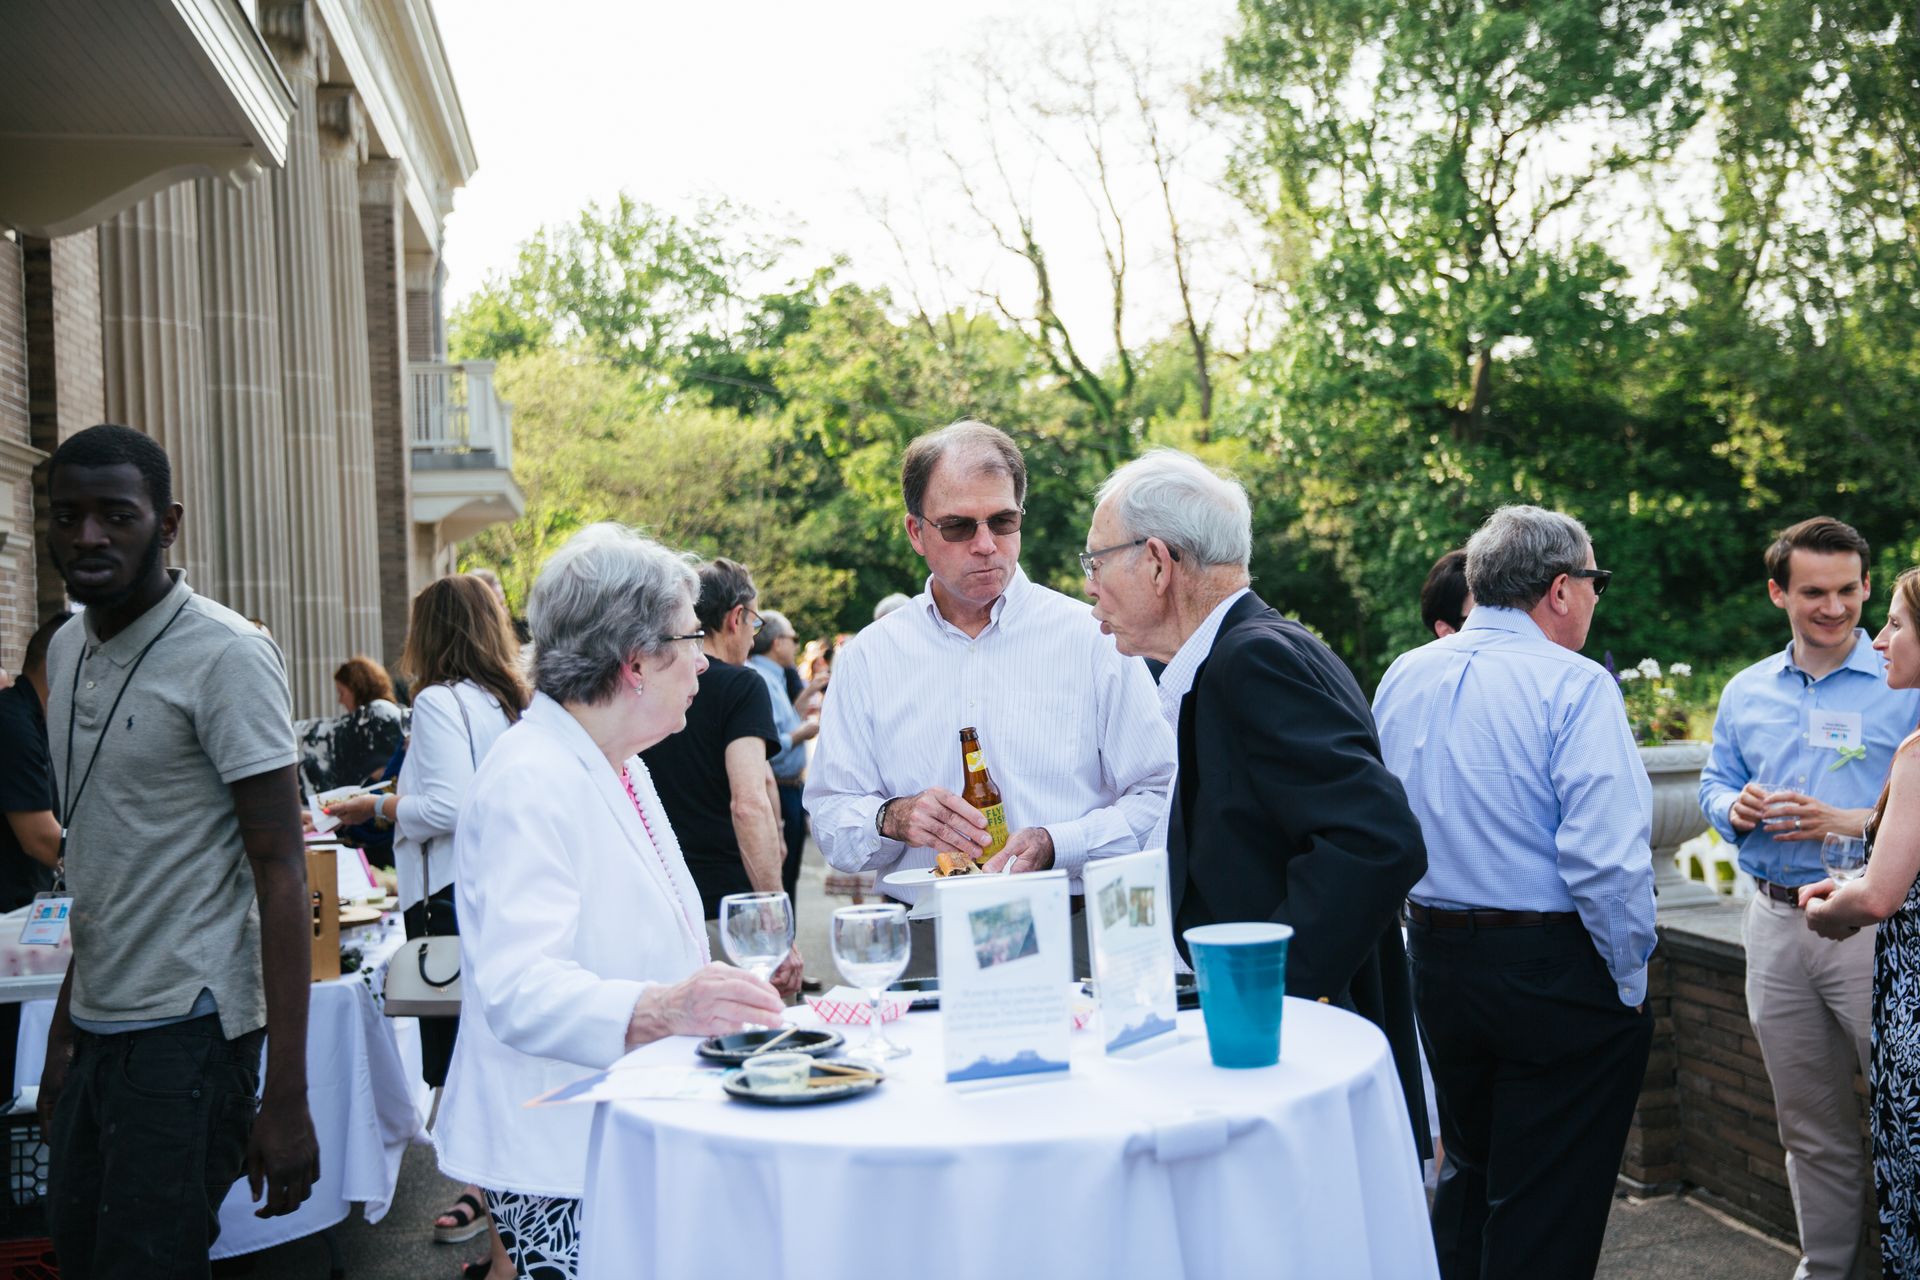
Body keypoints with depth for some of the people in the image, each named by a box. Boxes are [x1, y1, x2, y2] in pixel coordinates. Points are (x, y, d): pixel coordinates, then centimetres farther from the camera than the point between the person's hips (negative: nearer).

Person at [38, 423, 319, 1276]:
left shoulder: (225, 656, -12)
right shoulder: (67, 651, 12)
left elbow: (279, 871, -16)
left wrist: (286, 1098, -19)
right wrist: (65, 1029, 16)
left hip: (185, 1033, -7)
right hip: (96, 1025, 7)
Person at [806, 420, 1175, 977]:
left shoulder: (1094, 638, 4)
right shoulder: (869, 658, 10)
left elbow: (1159, 800, 1)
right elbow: (830, 819, 10)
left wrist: (1054, 845, -13)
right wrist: (893, 819, -10)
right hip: (923, 949, 2)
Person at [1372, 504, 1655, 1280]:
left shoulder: (1402, 679, 5)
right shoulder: (1574, 686, -15)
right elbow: (1607, 861, -21)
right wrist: (1631, 980, -9)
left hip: (1436, 964, 7)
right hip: (1554, 974, -6)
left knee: (1471, 1170, 23)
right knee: (1546, 1214, 5)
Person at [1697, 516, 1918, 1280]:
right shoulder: (1746, 692, 10)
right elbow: (1715, 784, 17)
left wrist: (1848, 823, -20)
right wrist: (1735, 809, -4)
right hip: (1775, 924, 5)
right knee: (1810, 1125, 15)